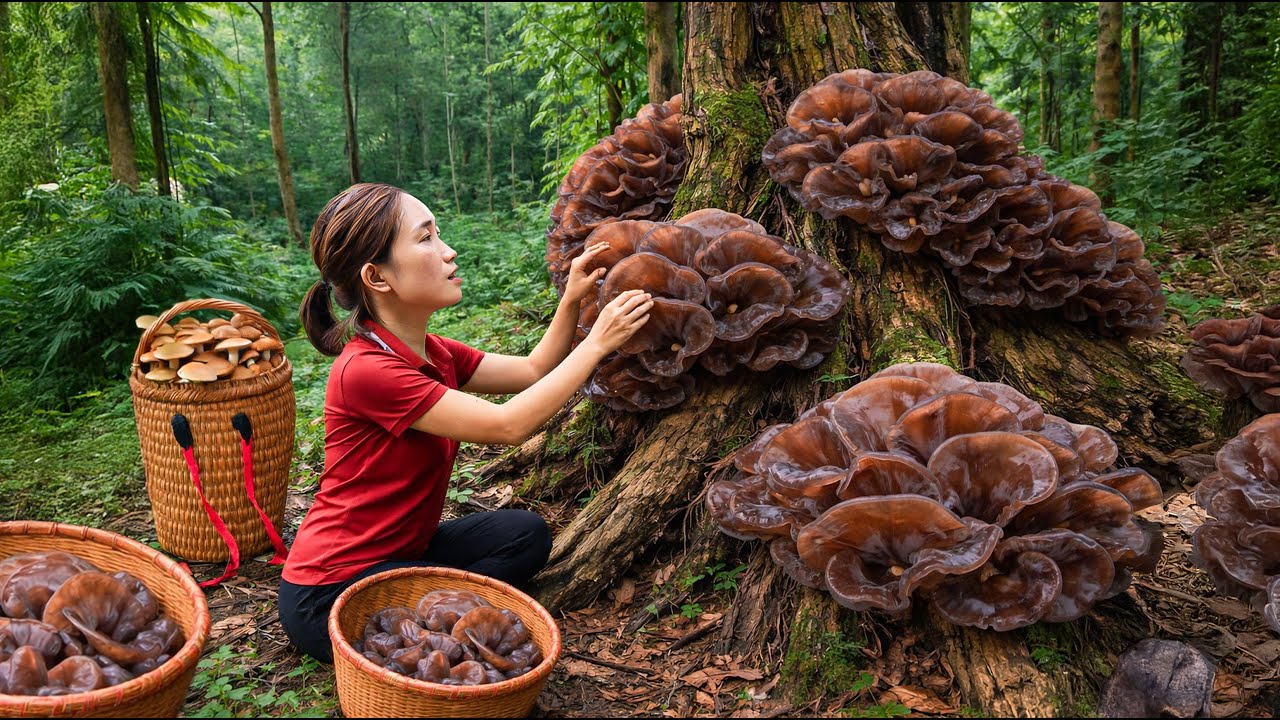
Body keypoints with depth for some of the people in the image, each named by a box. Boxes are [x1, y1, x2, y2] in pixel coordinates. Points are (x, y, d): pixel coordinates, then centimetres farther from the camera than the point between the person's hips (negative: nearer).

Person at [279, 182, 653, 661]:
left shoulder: (433, 354, 1)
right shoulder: (366, 369, -27)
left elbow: (532, 371, 10)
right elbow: (508, 426, -25)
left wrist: (572, 300, -5)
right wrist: (597, 342, -21)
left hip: (397, 550, 9)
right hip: (331, 593, -8)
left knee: (527, 533, 3)